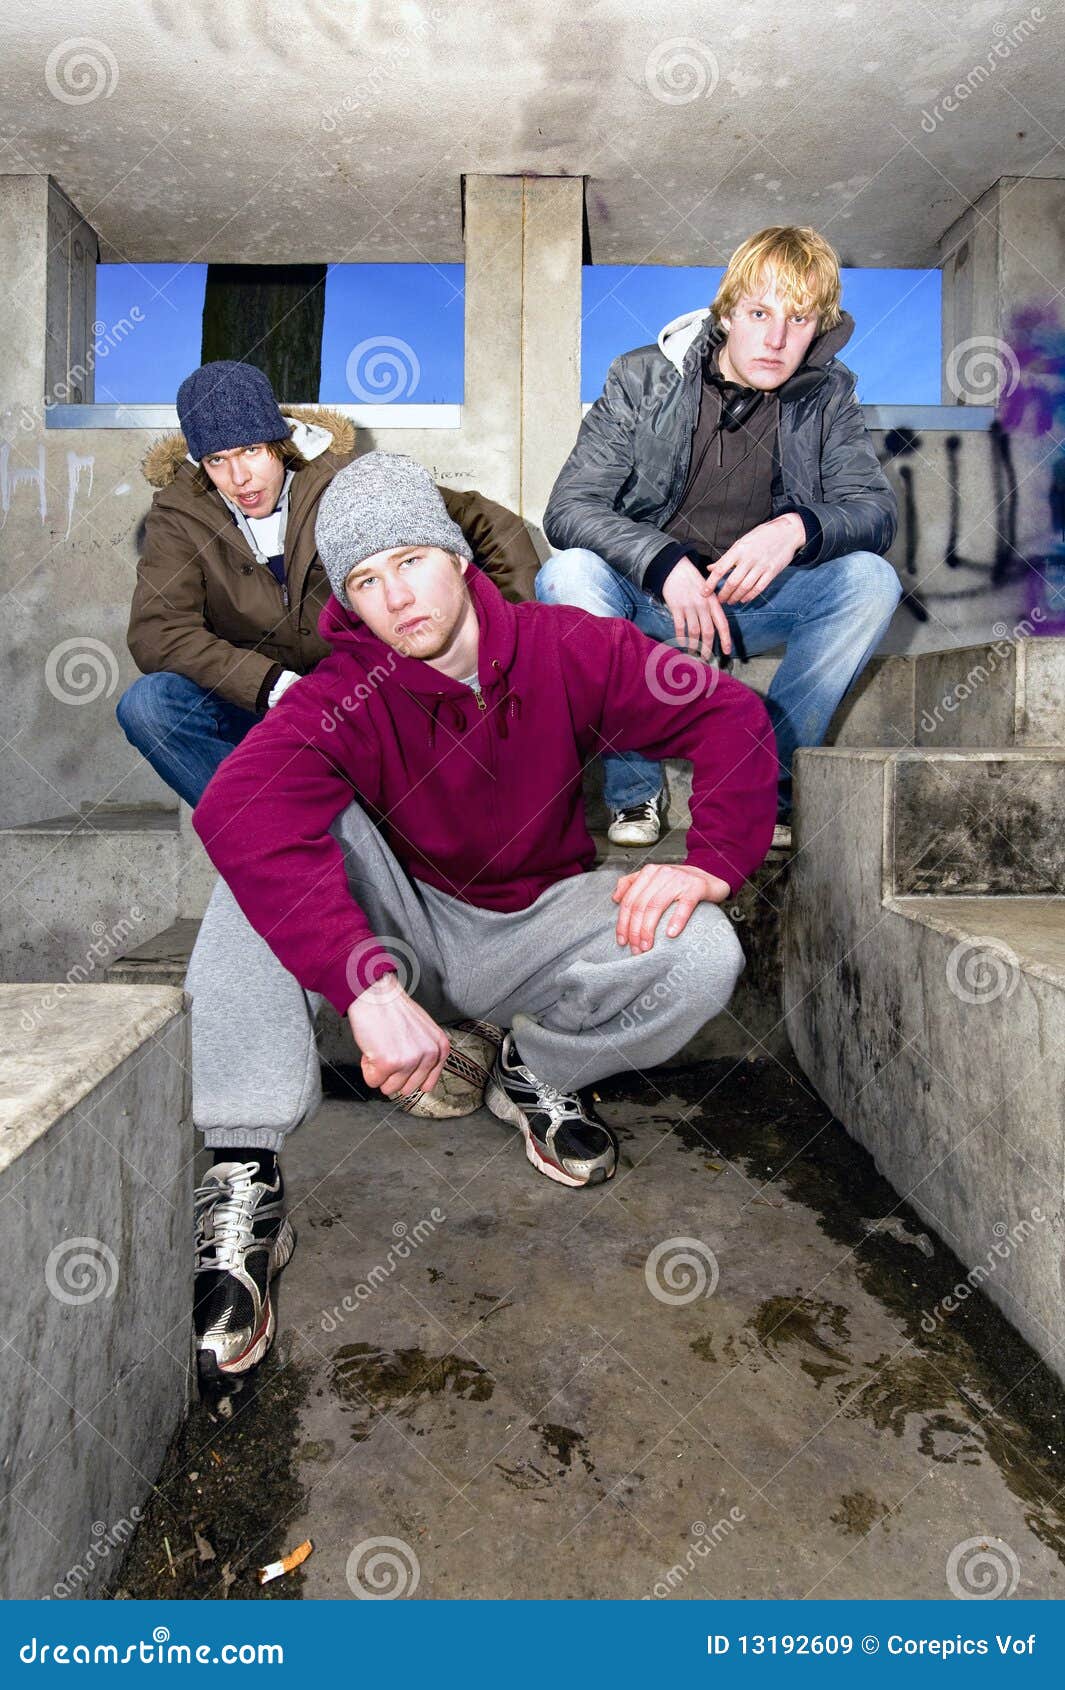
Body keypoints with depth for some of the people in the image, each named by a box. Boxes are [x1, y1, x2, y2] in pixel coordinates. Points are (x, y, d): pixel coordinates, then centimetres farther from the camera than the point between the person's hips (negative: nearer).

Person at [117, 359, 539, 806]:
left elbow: (494, 527, 1)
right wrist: (275, 687, -28)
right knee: (146, 705, -26)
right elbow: (156, 631, -16)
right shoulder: (178, 514, -3)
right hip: (257, 710, 1)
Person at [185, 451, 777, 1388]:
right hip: (403, 926, -1)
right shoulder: (343, 697, -20)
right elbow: (234, 808, -40)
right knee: (271, 835, -28)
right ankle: (242, 1178, -31)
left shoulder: (566, 649, -12)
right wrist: (369, 988, -52)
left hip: (528, 934, 1)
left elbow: (732, 715, -11)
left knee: (702, 956, -26)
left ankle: (540, 1072, 6)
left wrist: (710, 863, -28)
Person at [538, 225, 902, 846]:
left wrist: (799, 528, -30)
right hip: (649, 595, -1)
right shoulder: (642, 377, -8)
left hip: (761, 597, 2)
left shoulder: (828, 394, -1)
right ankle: (634, 787, -17)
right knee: (567, 574, -32)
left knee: (872, 579, -24)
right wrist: (665, 561, -33)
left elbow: (876, 509, -7)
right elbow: (568, 507, -15)